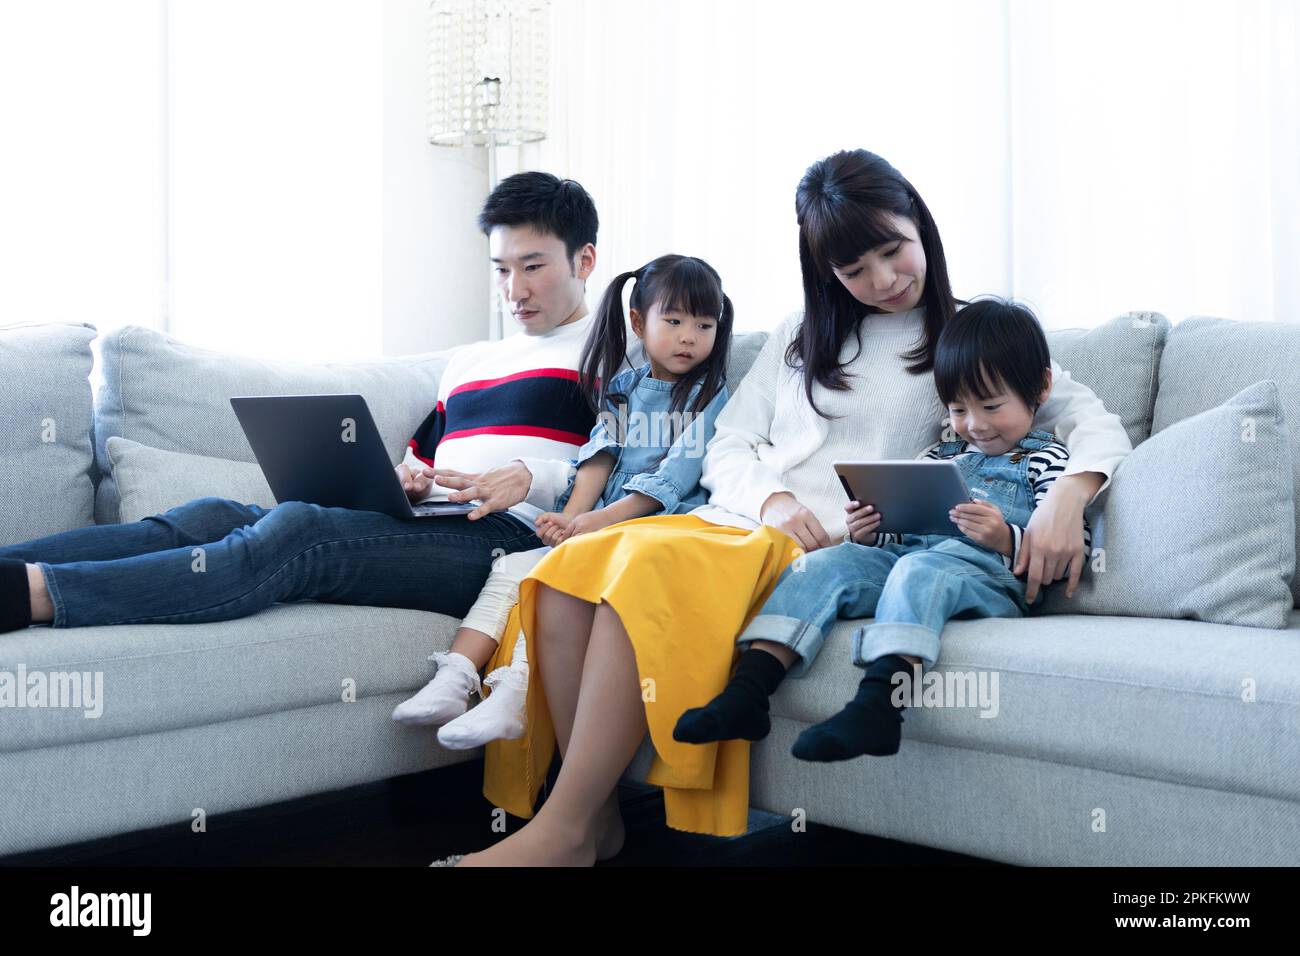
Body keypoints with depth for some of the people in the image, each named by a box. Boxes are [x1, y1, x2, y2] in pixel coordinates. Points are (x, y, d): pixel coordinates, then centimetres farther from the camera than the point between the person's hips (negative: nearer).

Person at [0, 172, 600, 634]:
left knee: (296, 529, -32)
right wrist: (407, 480, 8)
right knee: (213, 516, -17)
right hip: (429, 524, 7)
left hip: (509, 536, -7)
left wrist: (529, 476, -17)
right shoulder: (467, 363, 34)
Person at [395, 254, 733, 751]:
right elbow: (600, 456, 6)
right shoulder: (622, 387, 18)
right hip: (595, 527, 6)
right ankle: (453, 682, -16)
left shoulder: (711, 396, 2)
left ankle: (512, 700, -34)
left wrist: (601, 520, -17)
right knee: (510, 567, -10)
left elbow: (676, 476, -9)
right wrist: (570, 518, -12)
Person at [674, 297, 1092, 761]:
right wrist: (867, 535, 5)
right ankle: (747, 691, -30)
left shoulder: (1046, 458, 9)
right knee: (830, 562, -17)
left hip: (990, 576, -6)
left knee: (919, 570, -36)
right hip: (901, 557, 6)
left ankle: (877, 703, -55)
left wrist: (1007, 539, -22)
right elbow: (899, 530, 28)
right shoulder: (938, 456, 28)